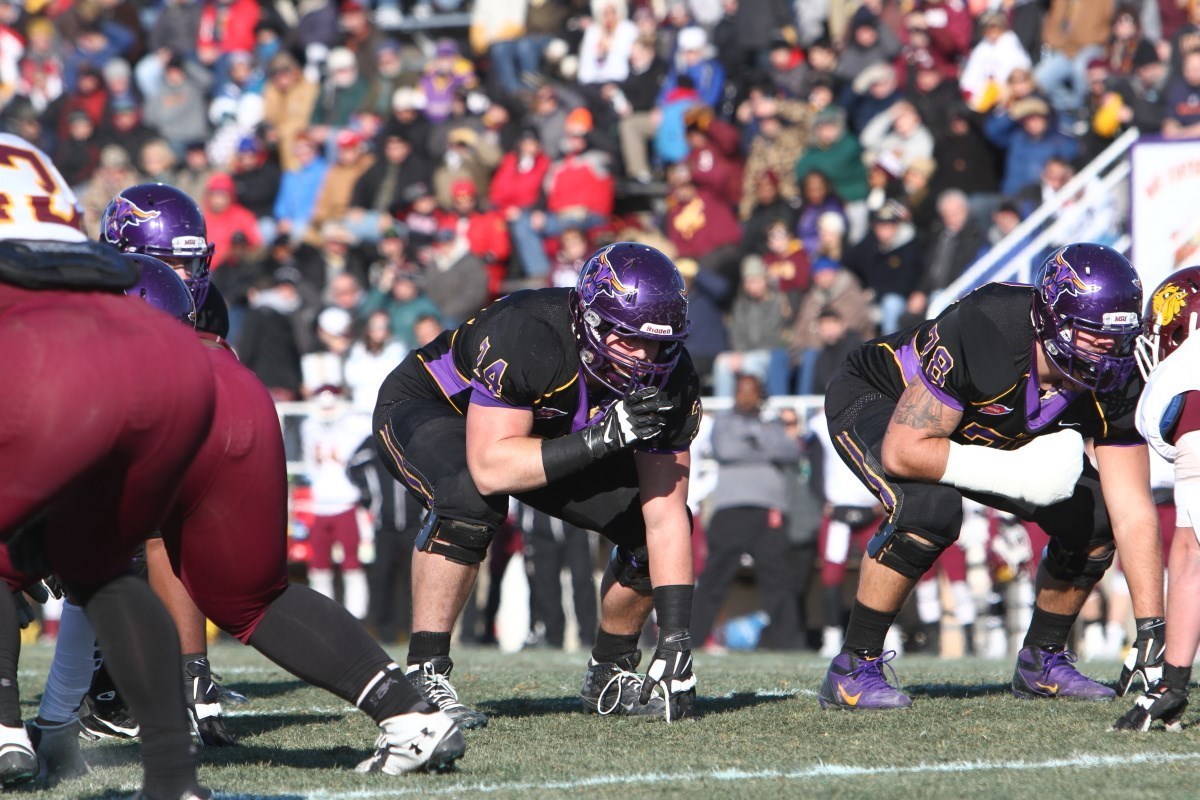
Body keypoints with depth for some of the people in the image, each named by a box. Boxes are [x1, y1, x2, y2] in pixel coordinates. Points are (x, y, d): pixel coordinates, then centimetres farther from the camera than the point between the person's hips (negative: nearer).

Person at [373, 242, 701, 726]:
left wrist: (676, 641, -27)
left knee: (647, 521, -10)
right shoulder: (525, 336, -39)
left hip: (552, 438, 6)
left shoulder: (670, 380, -23)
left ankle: (609, 676, 11)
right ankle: (425, 676, -27)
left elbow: (665, 516, -21)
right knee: (471, 500, -37)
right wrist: (601, 439, -49)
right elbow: (490, 470, -42)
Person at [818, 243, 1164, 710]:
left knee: (1093, 517, -9)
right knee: (930, 506, -35)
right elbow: (901, 451, -37)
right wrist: (1018, 475, -42)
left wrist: (1153, 635, -27)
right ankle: (853, 668, -19)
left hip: (981, 432, 6)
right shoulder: (982, 332, -41)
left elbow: (1134, 513, -21)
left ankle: (1042, 660, 13)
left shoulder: (1115, 380, -24)